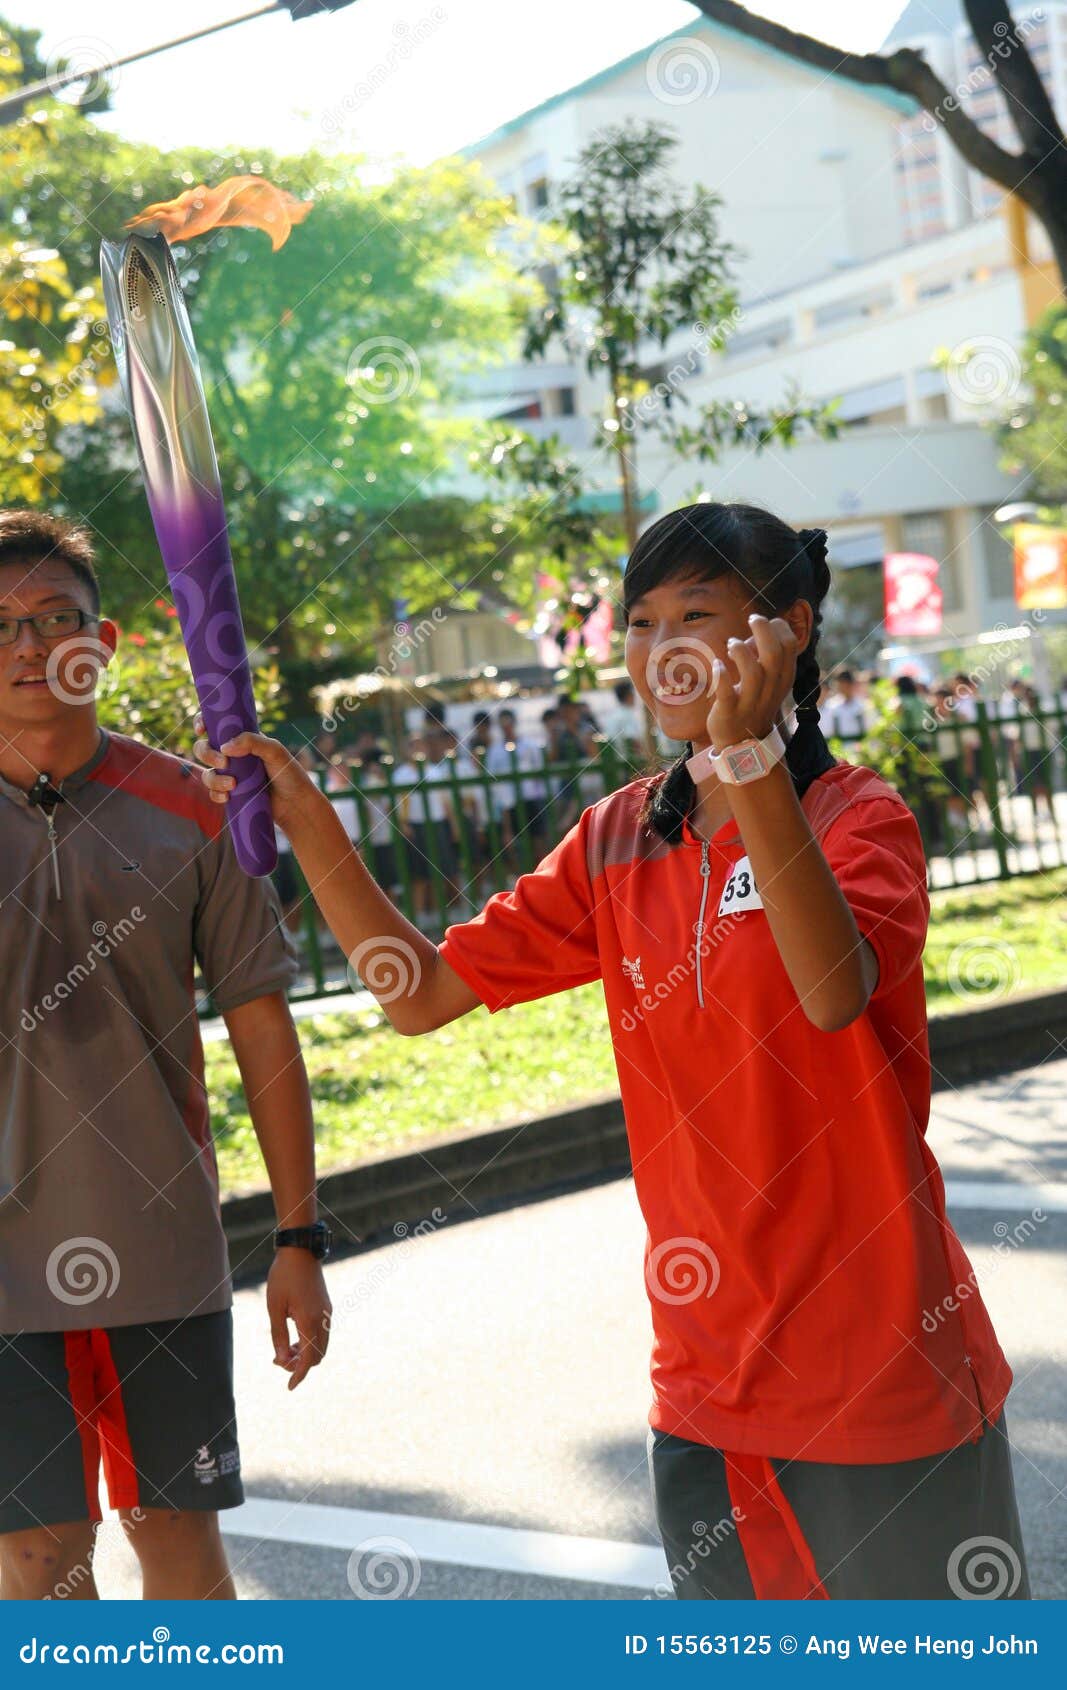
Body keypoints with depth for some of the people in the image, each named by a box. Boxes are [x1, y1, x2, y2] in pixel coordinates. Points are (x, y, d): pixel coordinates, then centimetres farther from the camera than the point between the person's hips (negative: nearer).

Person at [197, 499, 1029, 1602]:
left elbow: (834, 991, -30)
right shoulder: (617, 842, 6)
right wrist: (304, 820, -6)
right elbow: (423, 994, 4)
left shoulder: (857, 815, -9)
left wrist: (749, 757, -38)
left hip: (882, 1375, -4)